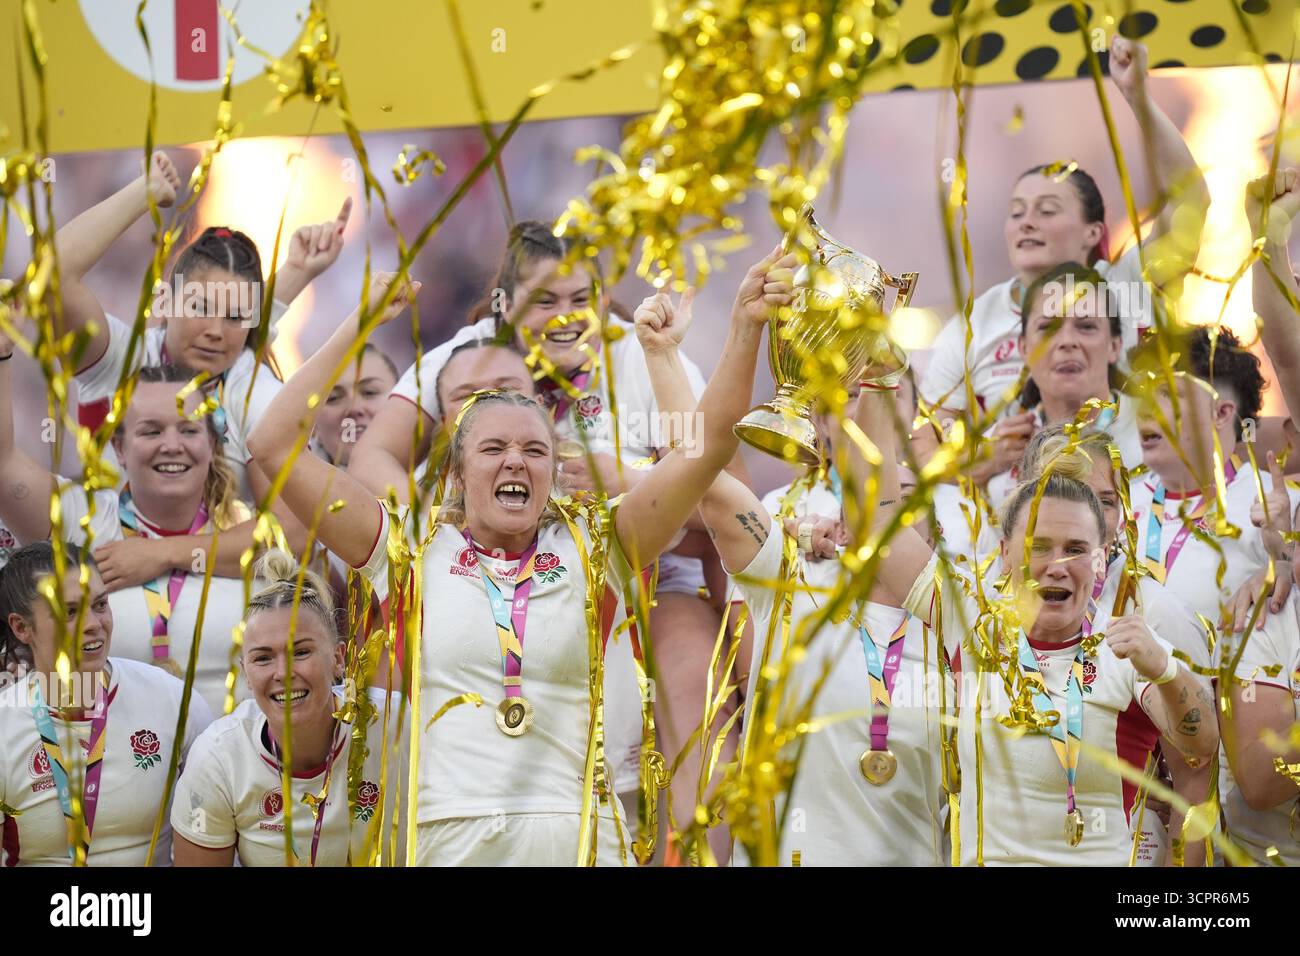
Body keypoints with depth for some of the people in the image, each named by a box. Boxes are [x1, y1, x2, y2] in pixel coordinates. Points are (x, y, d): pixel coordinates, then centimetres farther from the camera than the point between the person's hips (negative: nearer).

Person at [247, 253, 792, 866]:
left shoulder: (591, 549, 7)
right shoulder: (413, 550, 5)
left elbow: (709, 442, -1)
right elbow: (275, 444, 2)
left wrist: (746, 326, -13)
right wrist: (357, 325, 1)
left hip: (575, 836, 1)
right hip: (444, 834, -1)